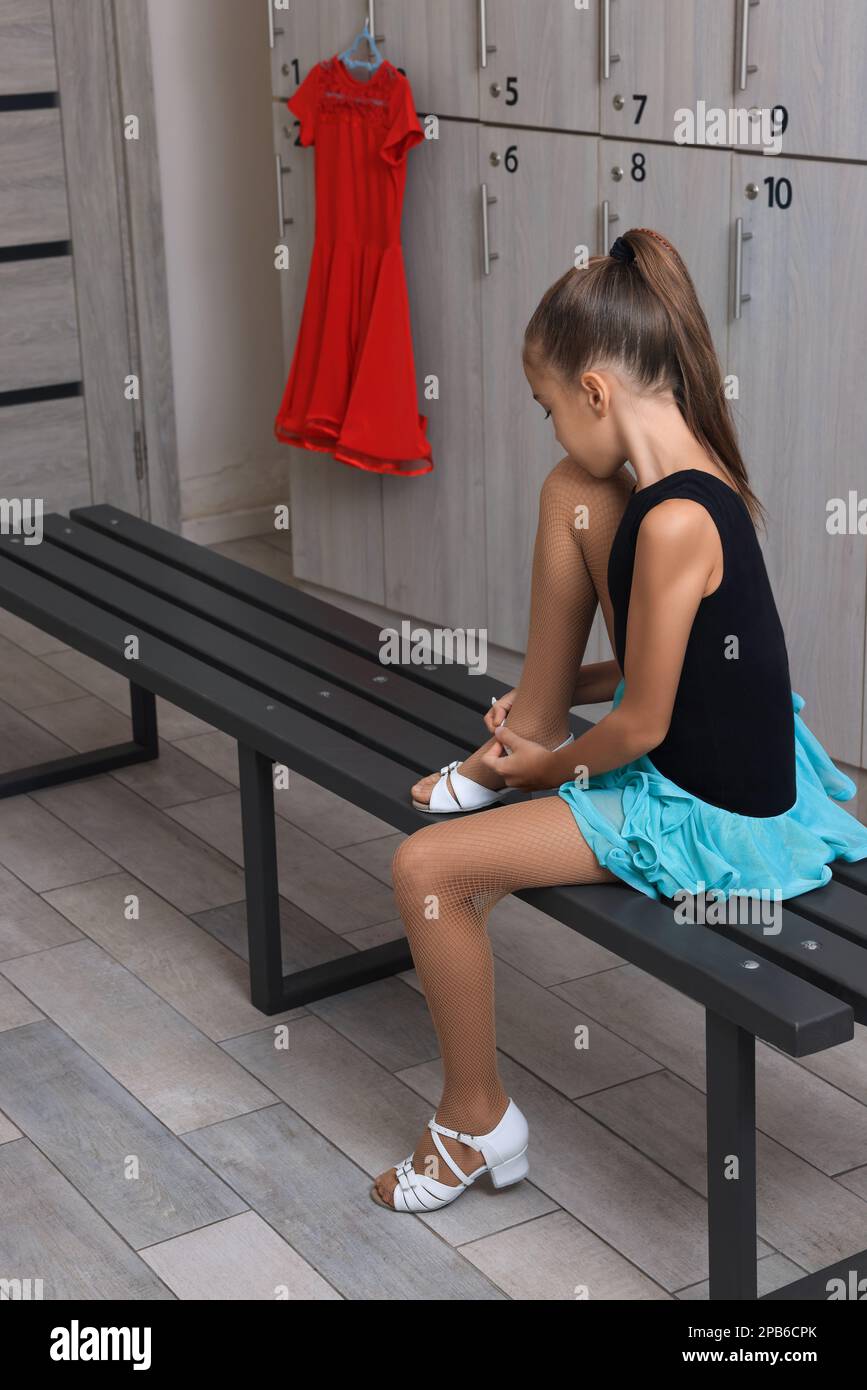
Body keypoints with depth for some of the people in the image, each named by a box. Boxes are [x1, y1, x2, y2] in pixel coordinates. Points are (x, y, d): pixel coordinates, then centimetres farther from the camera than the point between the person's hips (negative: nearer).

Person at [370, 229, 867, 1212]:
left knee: (426, 869, -11)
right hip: (741, 758, 10)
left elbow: (641, 725, -21)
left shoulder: (673, 522, -30)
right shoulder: (693, 480, 0)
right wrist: (553, 706, 10)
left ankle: (475, 1122, 9)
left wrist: (552, 766, -3)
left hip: (703, 818, -10)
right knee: (567, 495, 10)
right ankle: (516, 744, 22)